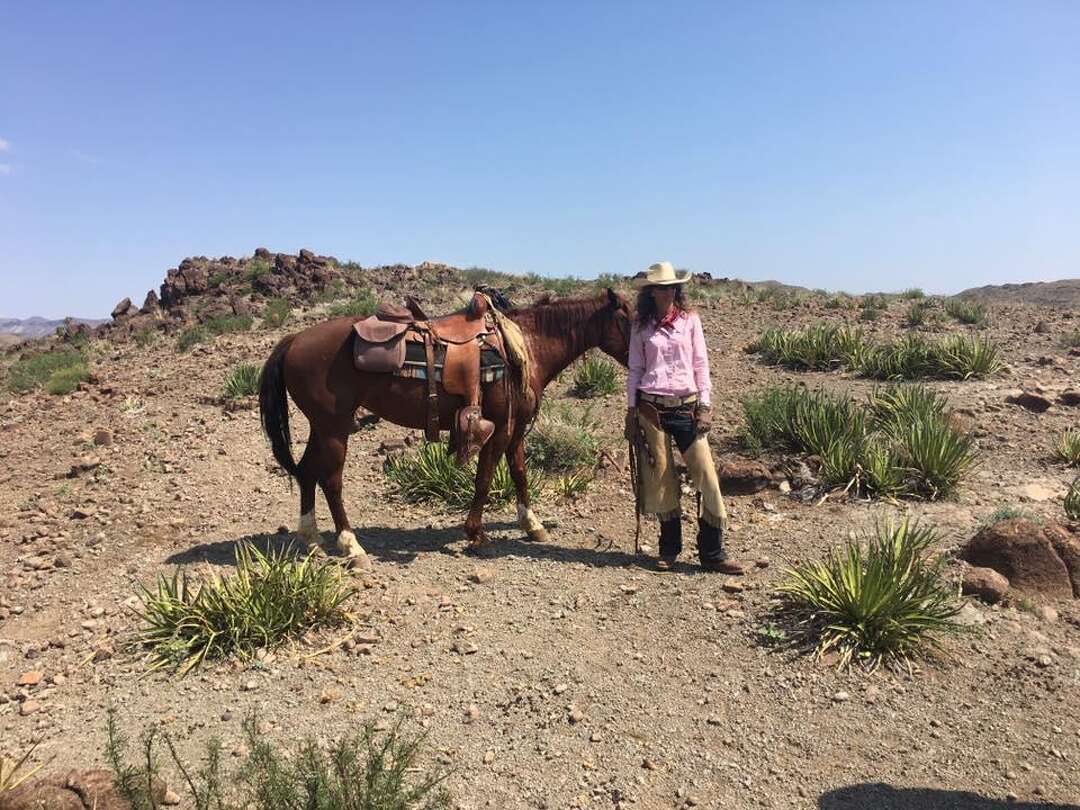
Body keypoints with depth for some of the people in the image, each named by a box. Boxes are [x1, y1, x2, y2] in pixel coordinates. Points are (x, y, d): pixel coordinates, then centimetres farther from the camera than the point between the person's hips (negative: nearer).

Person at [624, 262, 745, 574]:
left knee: (706, 474, -4)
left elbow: (701, 364, 5)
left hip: (687, 405, 0)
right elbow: (635, 369, 7)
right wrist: (631, 411, 2)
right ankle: (669, 548, 18)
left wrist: (705, 405, -3)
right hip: (651, 408, 0)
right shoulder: (641, 326, 6)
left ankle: (712, 553, 5)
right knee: (660, 476, 3)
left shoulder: (690, 320, 6)